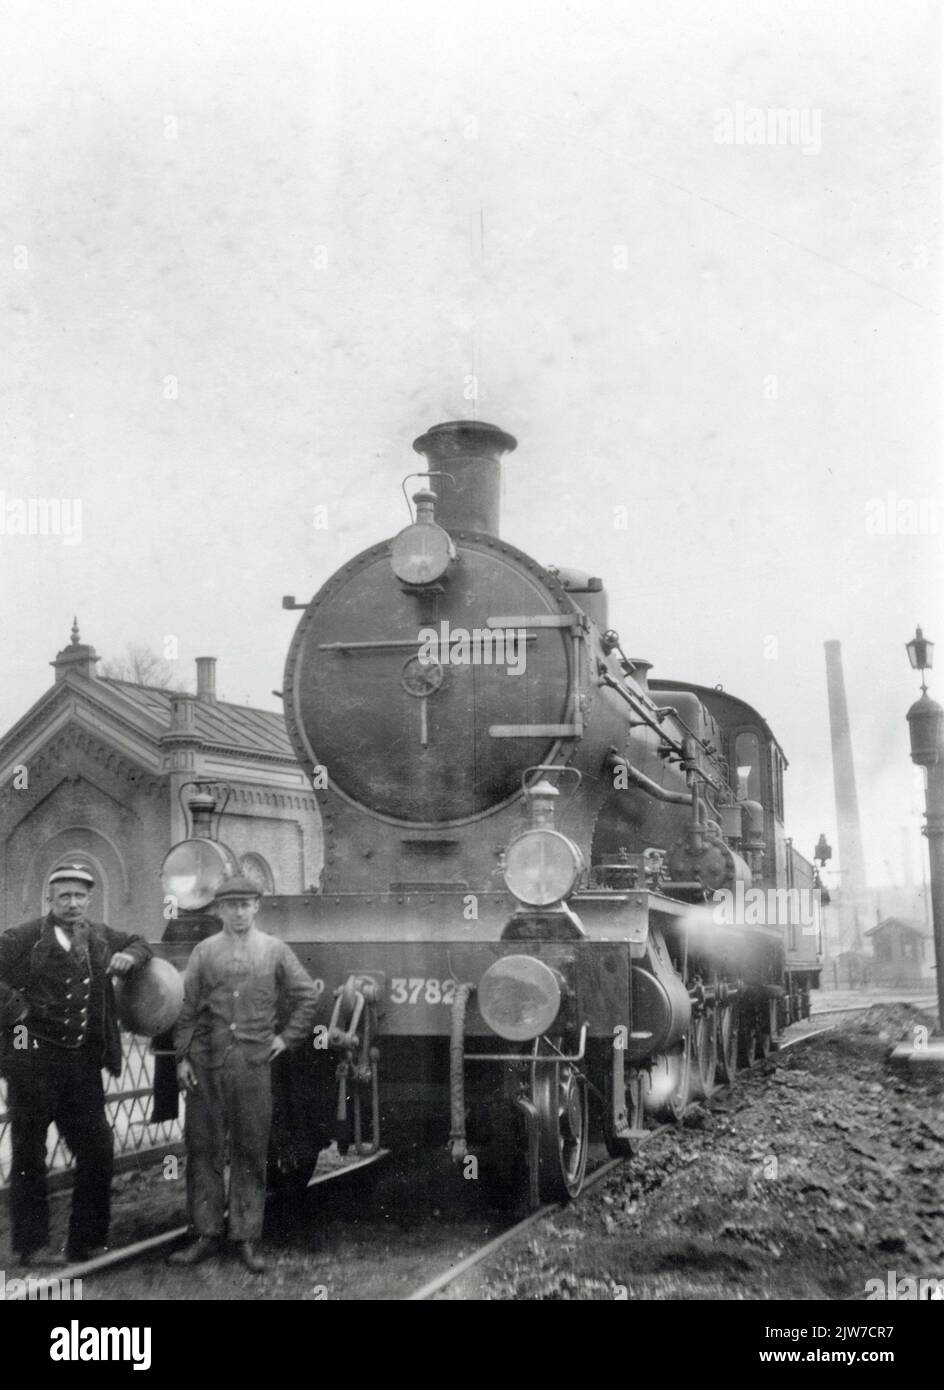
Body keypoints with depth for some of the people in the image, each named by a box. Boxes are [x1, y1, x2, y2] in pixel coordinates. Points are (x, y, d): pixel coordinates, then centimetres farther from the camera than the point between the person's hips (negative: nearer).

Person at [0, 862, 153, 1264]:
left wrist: (130, 956, 2)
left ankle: (85, 1241, 23)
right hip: (34, 1060, -5)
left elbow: (139, 943, 23)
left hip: (83, 1061, 5)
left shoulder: (100, 936, 9)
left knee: (97, 1150, 8)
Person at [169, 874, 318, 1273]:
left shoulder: (275, 951, 6)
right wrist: (182, 1057, 0)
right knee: (203, 1149, 3)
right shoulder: (204, 951, 5)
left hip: (253, 1062, 0)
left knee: (250, 1153, 3)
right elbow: (186, 1008, 5)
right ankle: (206, 1235, 13)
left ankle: (246, 1238, 11)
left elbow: (307, 996, 12)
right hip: (206, 1062, 0)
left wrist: (287, 1037, 6)